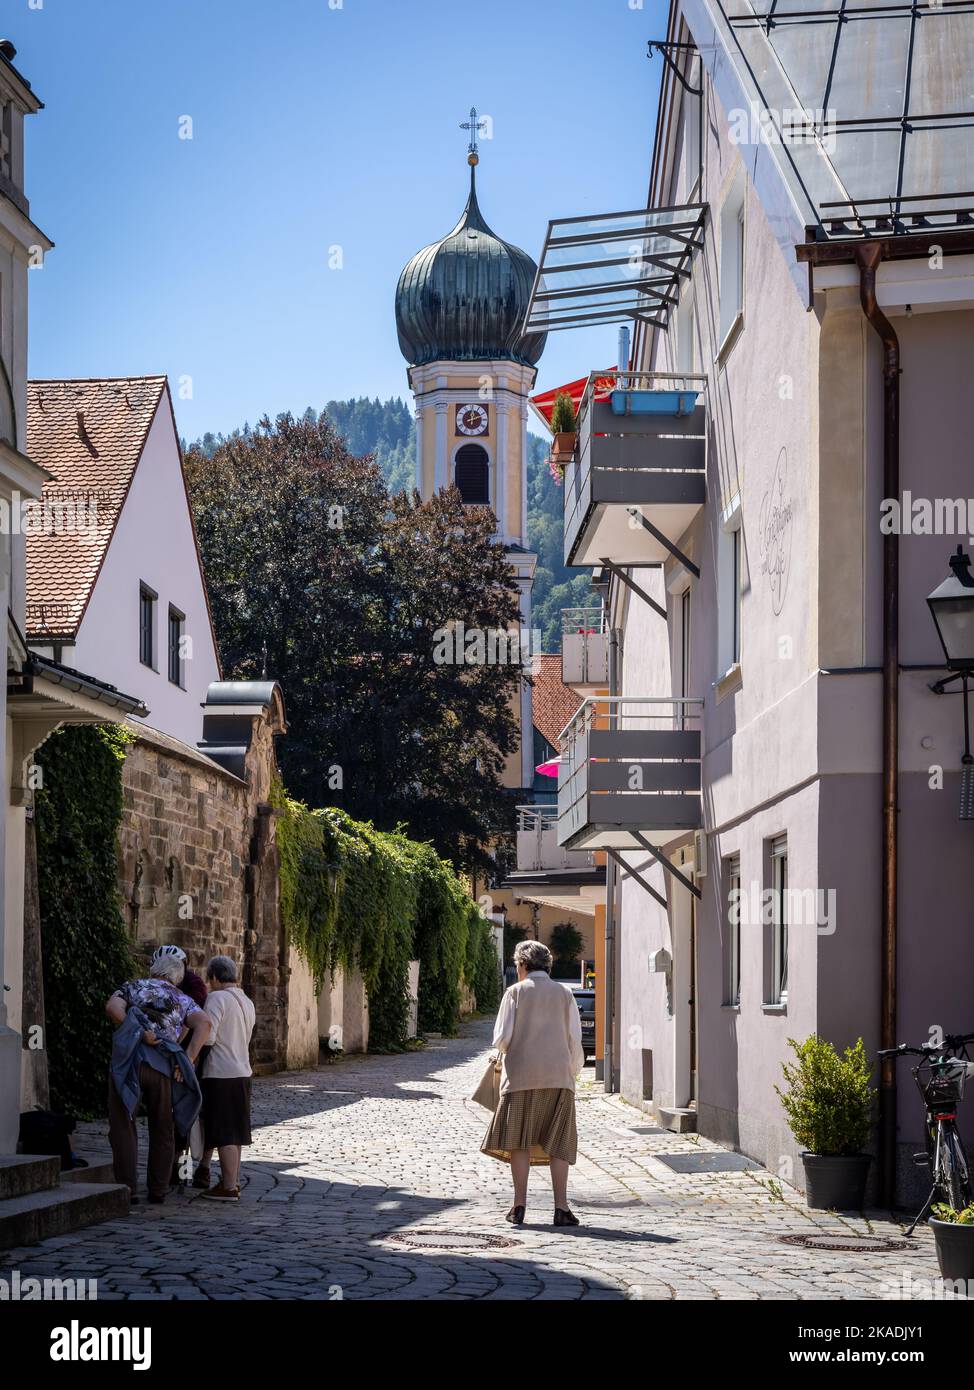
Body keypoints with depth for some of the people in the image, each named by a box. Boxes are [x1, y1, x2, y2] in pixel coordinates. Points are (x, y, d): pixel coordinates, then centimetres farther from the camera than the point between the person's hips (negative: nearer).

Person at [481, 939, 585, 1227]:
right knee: (558, 1143, 3)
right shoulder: (564, 994, 8)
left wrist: (504, 1053, 18)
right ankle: (561, 1208, -5)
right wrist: (574, 1071, 19)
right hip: (558, 1077, 2)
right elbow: (575, 1041, 6)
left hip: (521, 1075, -1)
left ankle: (519, 1205, 3)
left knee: (519, 1141, 6)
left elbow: (501, 1037, -3)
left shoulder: (516, 992, 1)